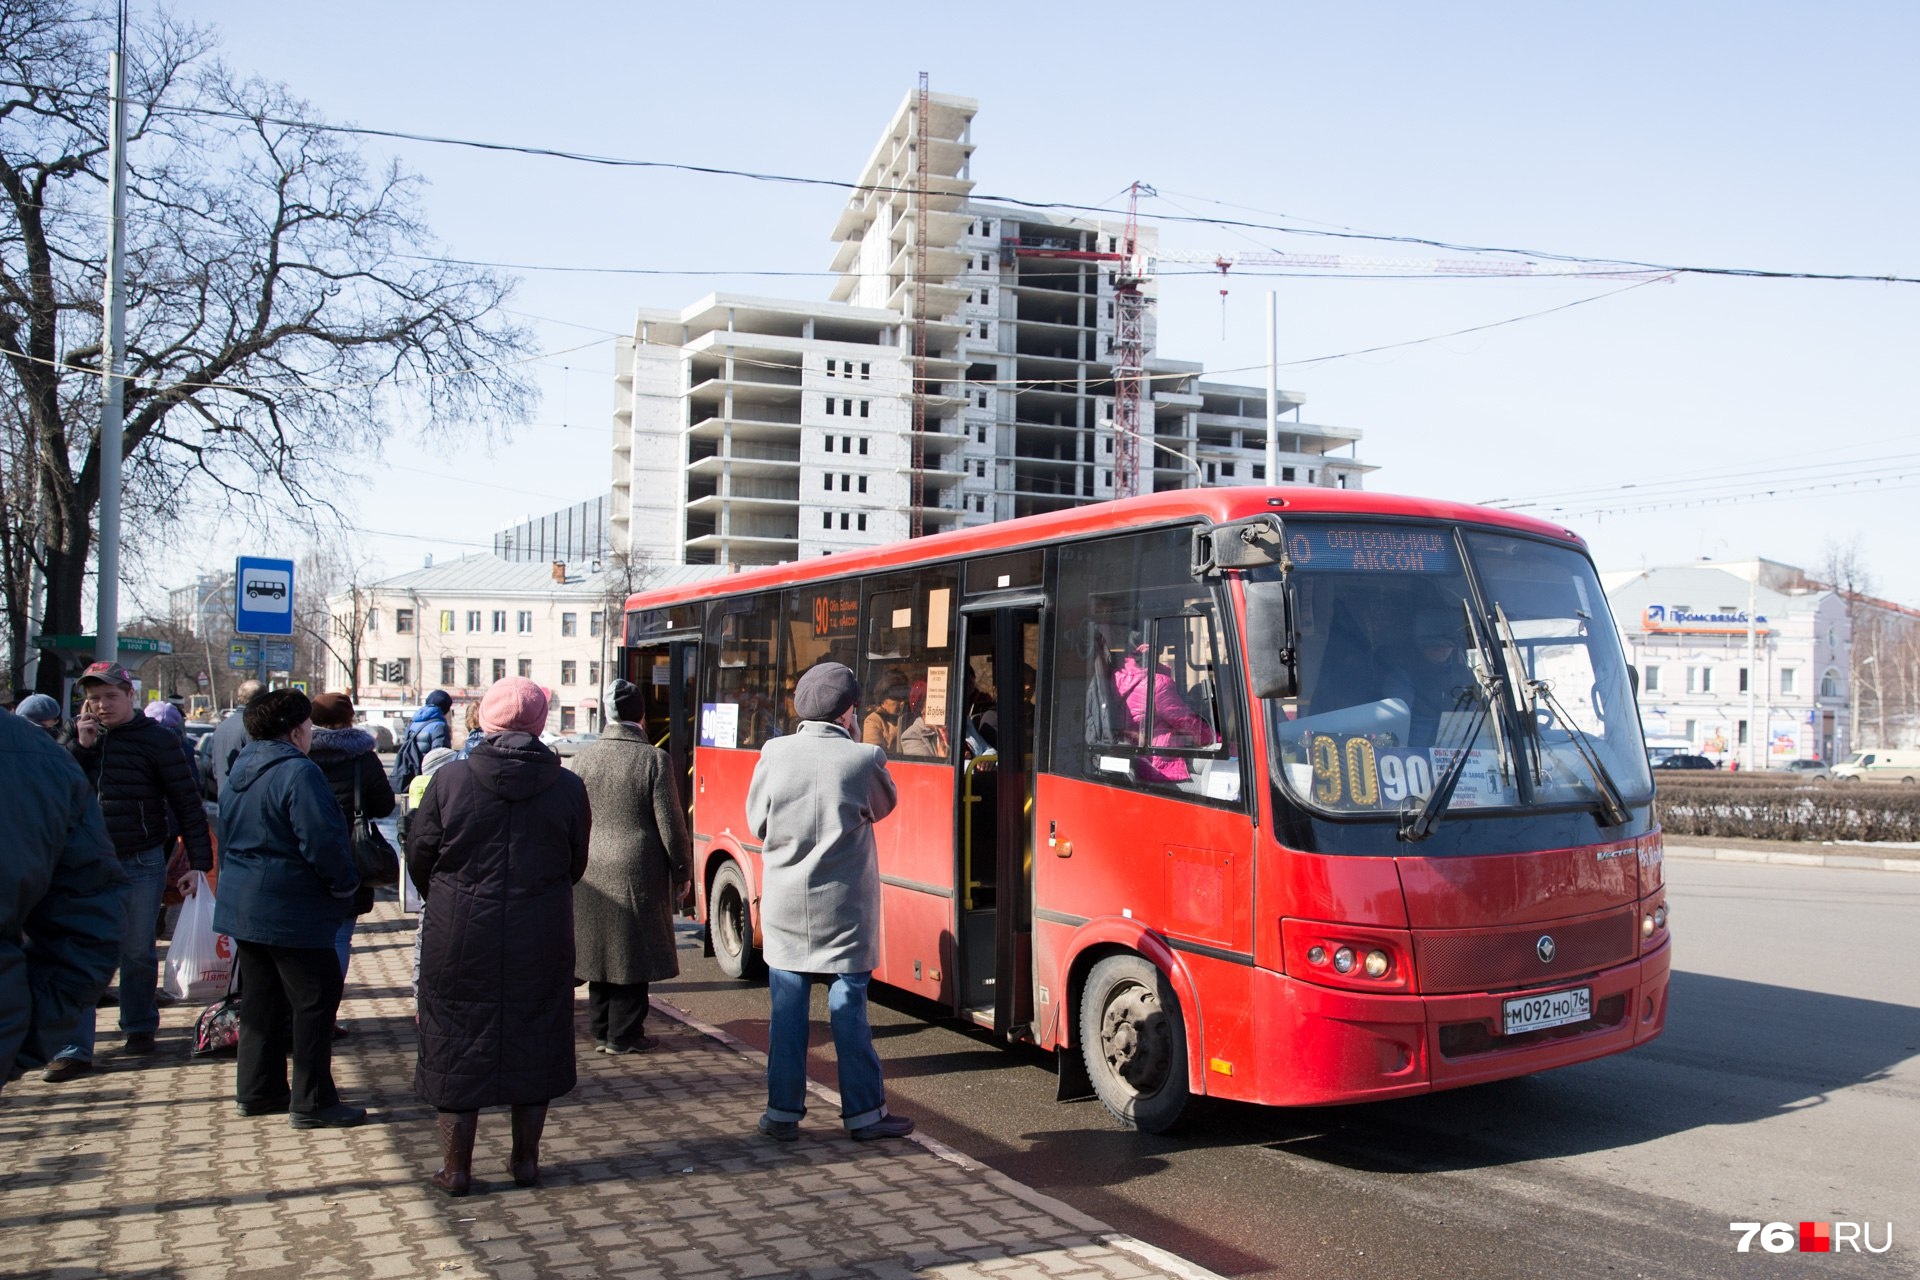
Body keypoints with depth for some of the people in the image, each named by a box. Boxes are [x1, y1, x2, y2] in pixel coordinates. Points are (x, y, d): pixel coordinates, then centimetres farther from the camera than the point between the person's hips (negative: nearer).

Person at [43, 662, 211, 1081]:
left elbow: (187, 802, -5)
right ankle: (74, 1049, 2)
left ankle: (140, 1028, 28)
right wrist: (81, 747, -12)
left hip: (141, 864, -3)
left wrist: (199, 862, -10)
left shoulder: (155, 739, -5)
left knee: (138, 953, 10)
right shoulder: (80, 736, 6)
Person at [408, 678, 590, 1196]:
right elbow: (575, 865, 4)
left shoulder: (450, 779, -9)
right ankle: (526, 1160, 22)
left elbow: (419, 855, 0)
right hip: (542, 941, 1)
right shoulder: (567, 786, -5)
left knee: (457, 1042, 10)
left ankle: (457, 1167, 17)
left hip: (459, 939, -1)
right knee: (533, 1041, 13)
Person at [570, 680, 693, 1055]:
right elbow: (670, 824, -9)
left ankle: (601, 1030, 23)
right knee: (632, 952, 5)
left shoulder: (584, 757, 0)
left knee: (599, 950, 13)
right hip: (639, 873, -4)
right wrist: (683, 871, 2)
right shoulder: (654, 759, -13)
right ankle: (623, 1034, 11)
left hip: (592, 873, 4)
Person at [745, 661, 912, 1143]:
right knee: (849, 1011, 7)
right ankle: (863, 1113, 16)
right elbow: (884, 805, 7)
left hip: (784, 908, 2)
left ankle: (783, 1113, 18)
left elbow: (757, 823, 4)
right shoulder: (863, 759, -13)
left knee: (787, 1011, 11)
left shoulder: (774, 754, -6)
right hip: (845, 910, -2)